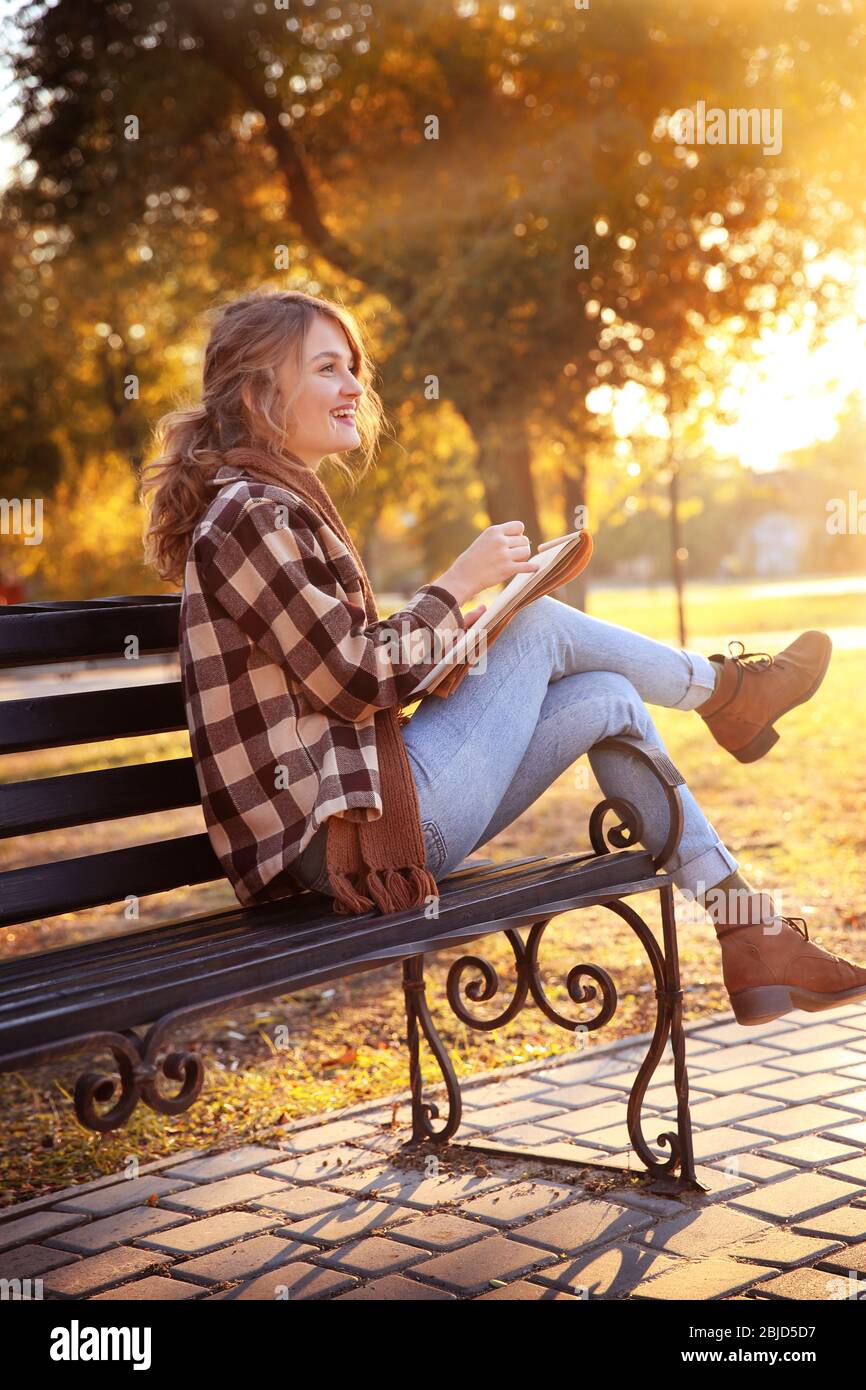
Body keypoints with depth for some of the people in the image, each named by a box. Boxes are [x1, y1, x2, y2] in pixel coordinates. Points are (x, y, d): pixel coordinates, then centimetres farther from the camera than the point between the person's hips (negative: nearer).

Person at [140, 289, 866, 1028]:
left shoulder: (277, 506, 18)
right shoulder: (251, 516, -14)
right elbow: (354, 679, -18)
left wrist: (453, 629, 9)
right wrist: (458, 586, -8)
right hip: (351, 829, -10)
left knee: (608, 698, 8)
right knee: (541, 623, -4)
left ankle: (754, 939, 10)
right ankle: (725, 689, 23)